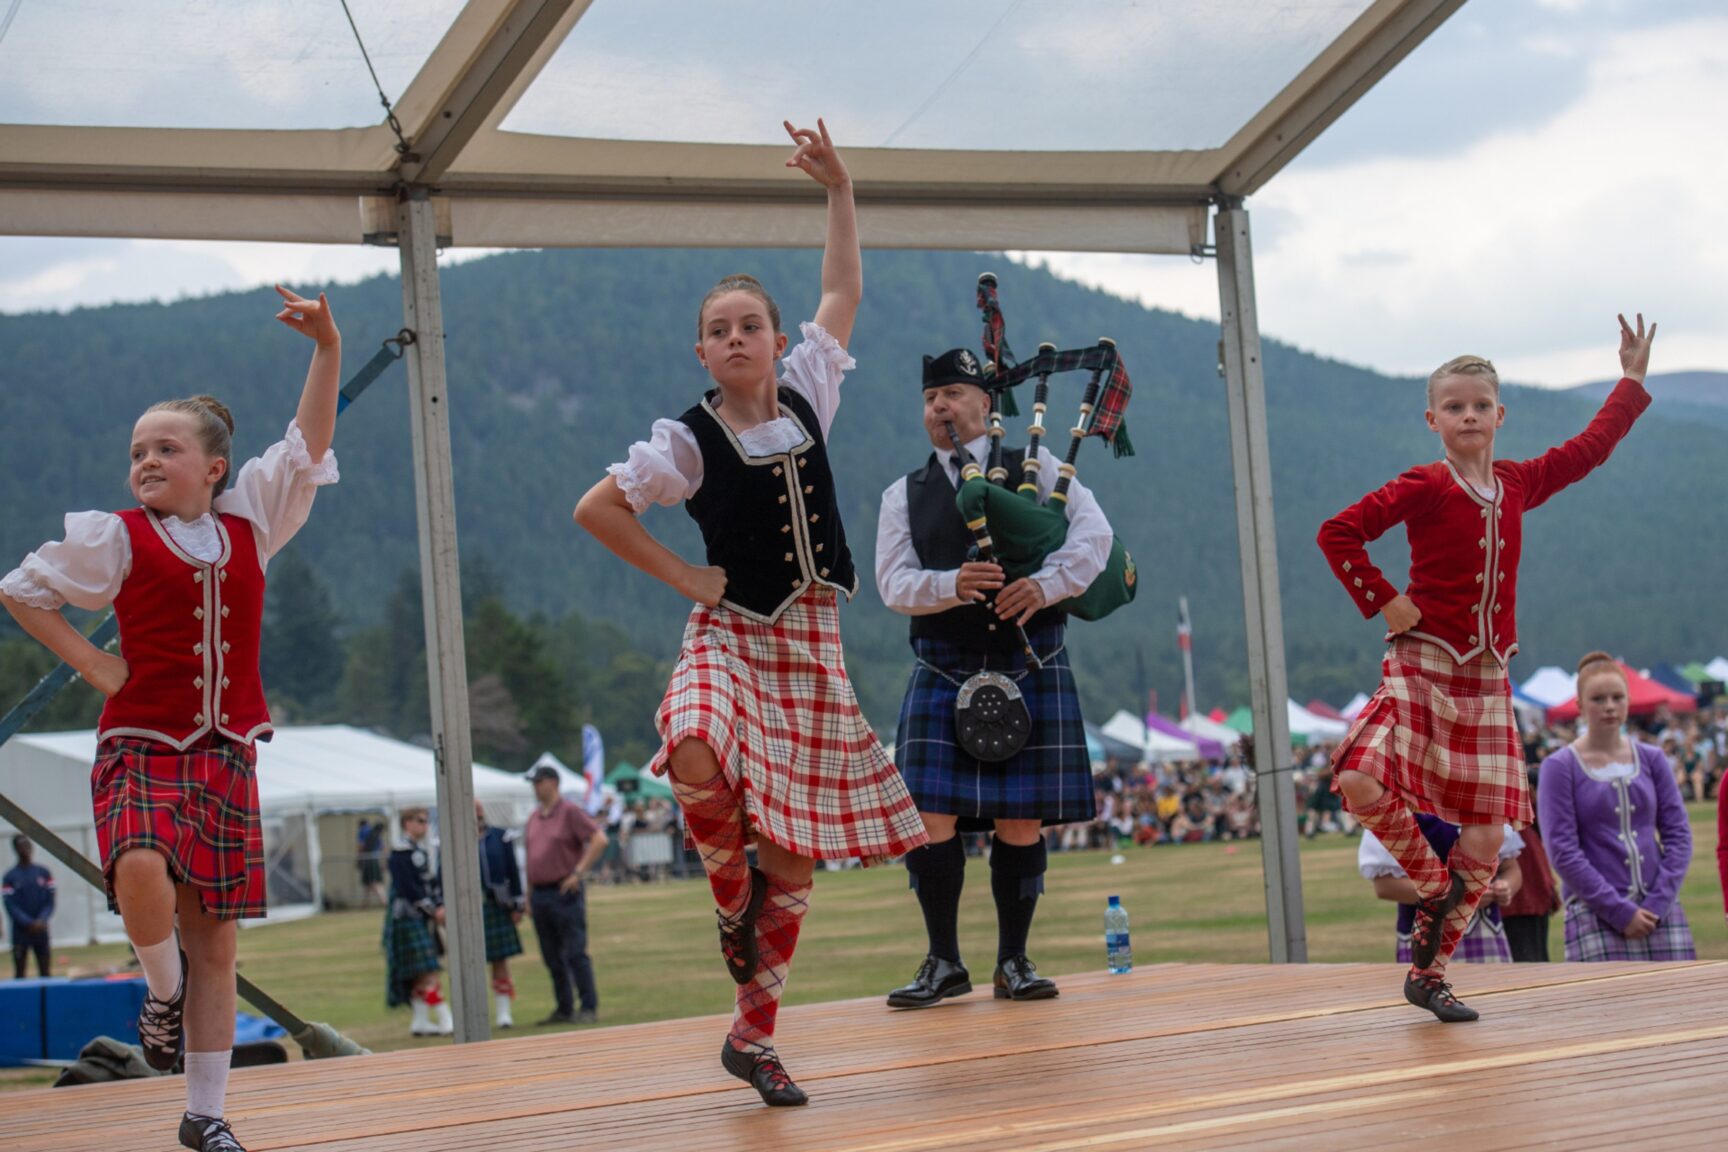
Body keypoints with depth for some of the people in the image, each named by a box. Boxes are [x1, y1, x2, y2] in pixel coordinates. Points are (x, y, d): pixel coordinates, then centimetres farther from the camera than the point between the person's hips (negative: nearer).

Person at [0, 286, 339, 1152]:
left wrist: (327, 349, -8)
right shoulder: (114, 538, 0)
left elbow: (309, 443, 4)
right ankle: (163, 987, 0)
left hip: (226, 751, 3)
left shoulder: (250, 522, 7)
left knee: (215, 941, 4)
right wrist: (91, 663, 1)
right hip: (141, 744, -2)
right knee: (142, 868, -32)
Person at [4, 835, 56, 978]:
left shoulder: (44, 873, 6)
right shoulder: (10, 877, -3)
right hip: (20, 931, -3)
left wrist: (42, 921, -14)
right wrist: (29, 923, -19)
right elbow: (11, 906, -9)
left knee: (45, 970, 5)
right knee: (19, 971, -1)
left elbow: (50, 901, 3)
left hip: (41, 929, 3)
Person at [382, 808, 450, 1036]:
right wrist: (433, 910, -16)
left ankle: (420, 1021, 17)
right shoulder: (401, 852, -13)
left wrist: (441, 907, -5)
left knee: (420, 975, 12)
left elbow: (435, 881, 11)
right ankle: (446, 1022, -14)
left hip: (425, 917, 9)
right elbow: (407, 888, -18)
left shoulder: (425, 851, 14)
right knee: (428, 972, -11)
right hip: (409, 917, -9)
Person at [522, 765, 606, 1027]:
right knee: (552, 957, 9)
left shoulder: (570, 812, -5)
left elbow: (599, 839, -13)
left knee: (575, 953, -7)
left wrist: (578, 872, -16)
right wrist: (529, 896, 14)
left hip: (565, 891, -7)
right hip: (540, 894, 7)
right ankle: (564, 1009, 17)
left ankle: (589, 1007, -2)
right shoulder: (533, 818, 15)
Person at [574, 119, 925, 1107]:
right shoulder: (689, 442, -6)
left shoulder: (808, 397, 4)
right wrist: (685, 579, -3)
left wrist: (839, 189, 10)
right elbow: (595, 509, -2)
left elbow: (844, 291, 14)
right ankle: (732, 896, -4)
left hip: (811, 644, 3)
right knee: (698, 766, -36)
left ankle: (753, 1039, 15)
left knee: (795, 854, 2)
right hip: (731, 636, -3)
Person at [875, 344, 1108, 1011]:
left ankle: (1013, 963, 12)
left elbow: (1093, 533, -4)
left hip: (1031, 668, -1)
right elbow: (894, 582, 0)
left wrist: (1046, 584, -21)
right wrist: (951, 585, -21)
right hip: (943, 673, 1)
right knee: (931, 818, -7)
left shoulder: (1035, 467, 9)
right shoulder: (904, 495, 12)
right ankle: (944, 963, 5)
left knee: (1020, 822, 0)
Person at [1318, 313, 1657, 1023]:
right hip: (1422, 668, -4)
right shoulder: (1424, 487, -6)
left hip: (1486, 682, 4)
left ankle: (1428, 972, 16)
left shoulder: (1519, 484, 10)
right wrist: (1383, 602, -10)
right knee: (1363, 785, -27)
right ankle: (1433, 886, 1)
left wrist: (1632, 379, 28)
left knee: (1484, 839, 0)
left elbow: (1590, 447, 24)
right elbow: (1337, 533, -8)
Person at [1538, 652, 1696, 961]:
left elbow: (1678, 834, 7)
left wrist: (1658, 901, -7)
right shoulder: (1560, 767, -1)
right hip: (1597, 916, -4)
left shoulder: (1652, 759, 10)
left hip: (1660, 911, 4)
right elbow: (1563, 851, -7)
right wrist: (1619, 911, -12)